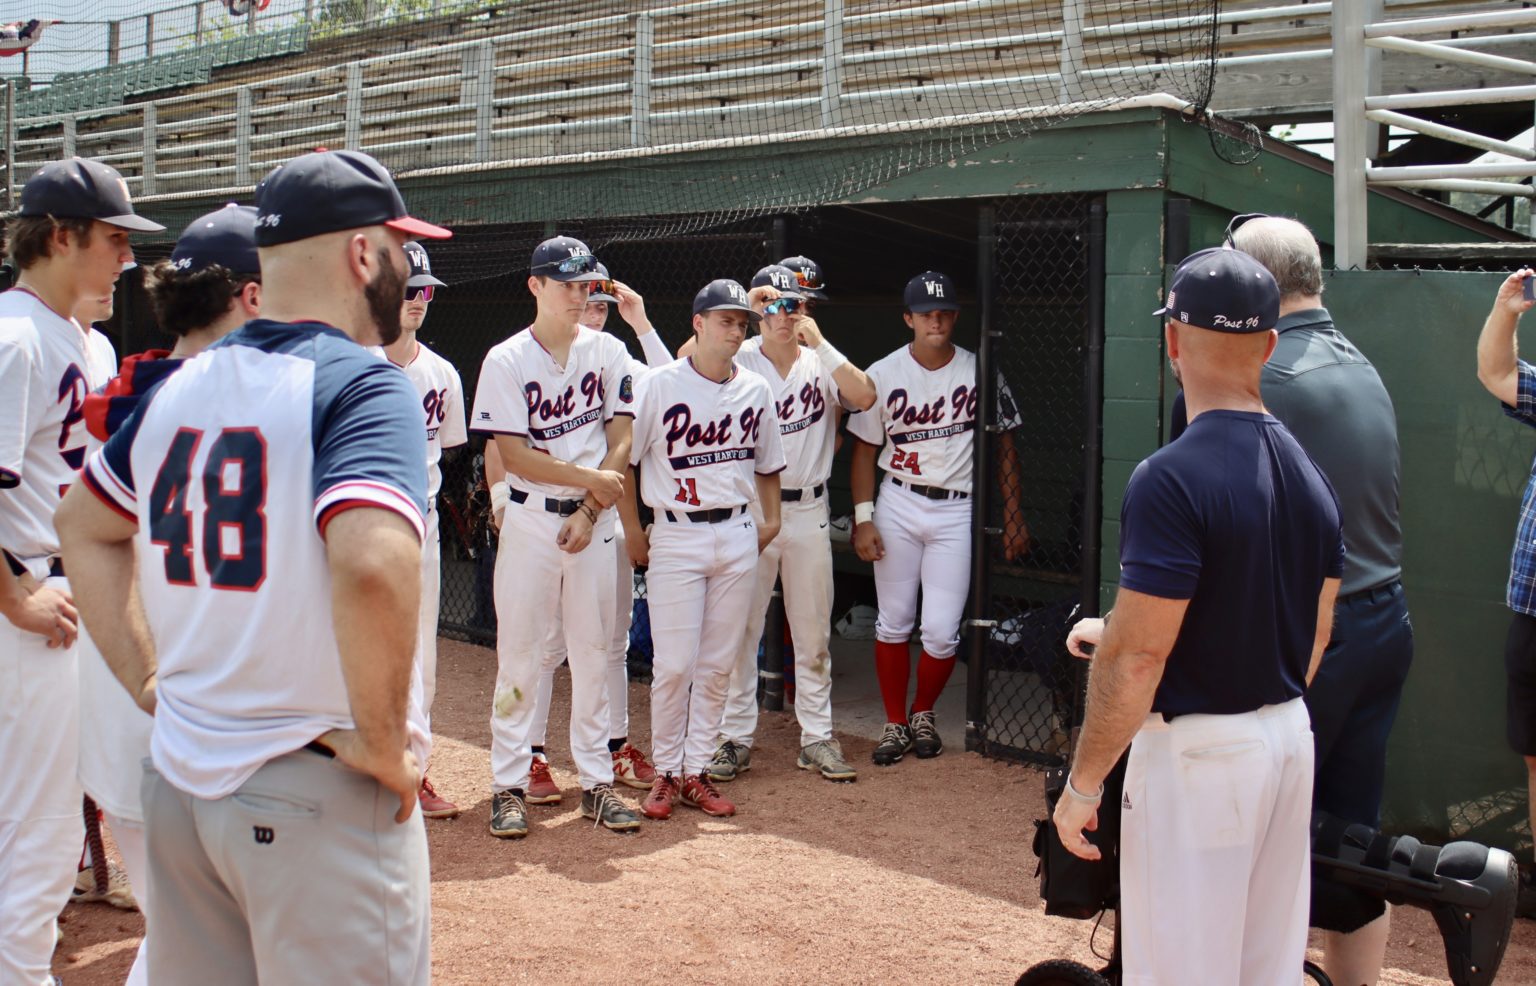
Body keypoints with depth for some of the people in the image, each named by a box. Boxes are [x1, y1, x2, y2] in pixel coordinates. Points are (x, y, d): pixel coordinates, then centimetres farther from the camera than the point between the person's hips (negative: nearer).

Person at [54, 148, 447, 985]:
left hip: (175, 780, 7)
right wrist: (383, 745, -19)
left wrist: (150, 681, 16)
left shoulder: (179, 386, 7)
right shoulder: (360, 384, -15)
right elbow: (373, 568, -32)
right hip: (314, 793, -7)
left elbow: (82, 526, 21)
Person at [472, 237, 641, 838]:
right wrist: (590, 478, -12)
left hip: (594, 522, 3)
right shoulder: (507, 360, -4)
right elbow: (514, 455, -9)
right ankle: (509, 784, 9)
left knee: (593, 653, 7)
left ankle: (596, 781, 14)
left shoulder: (609, 353, 5)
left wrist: (588, 511, -8)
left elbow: (621, 441, 2)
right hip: (531, 521, -2)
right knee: (518, 654, 0)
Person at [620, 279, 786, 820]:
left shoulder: (756, 390, 8)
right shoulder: (659, 384, -6)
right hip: (676, 537, -4)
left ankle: (697, 773, 17)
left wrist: (770, 520, 10)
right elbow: (623, 459, -2)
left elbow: (767, 461, 20)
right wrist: (633, 532, -3)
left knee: (718, 664, 7)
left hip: (737, 536, 4)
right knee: (674, 664, -5)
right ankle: (666, 774, 11)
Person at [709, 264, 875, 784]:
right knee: (740, 628, 2)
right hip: (749, 509, -2)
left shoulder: (821, 363, 4)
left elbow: (864, 397, -14)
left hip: (808, 511, 2)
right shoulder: (739, 362, -1)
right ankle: (735, 738, 11)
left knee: (813, 632, 8)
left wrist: (819, 343, -16)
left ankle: (817, 737, 18)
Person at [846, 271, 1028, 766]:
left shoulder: (978, 372, -1)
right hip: (897, 506, 1)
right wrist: (863, 517, -5)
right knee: (893, 623, 6)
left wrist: (1013, 515, 3)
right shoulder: (883, 374, -1)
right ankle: (895, 723, 21)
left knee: (941, 631, -4)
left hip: (956, 511, -1)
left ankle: (923, 713, 22)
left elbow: (1004, 443, 6)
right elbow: (865, 448, 4)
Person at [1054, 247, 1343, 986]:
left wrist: (1083, 782, -12)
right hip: (1291, 741, 8)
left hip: (1195, 752, -8)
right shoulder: (1309, 475, 5)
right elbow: (1318, 632, 13)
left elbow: (1137, 655, -21)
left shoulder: (1172, 478, -20)